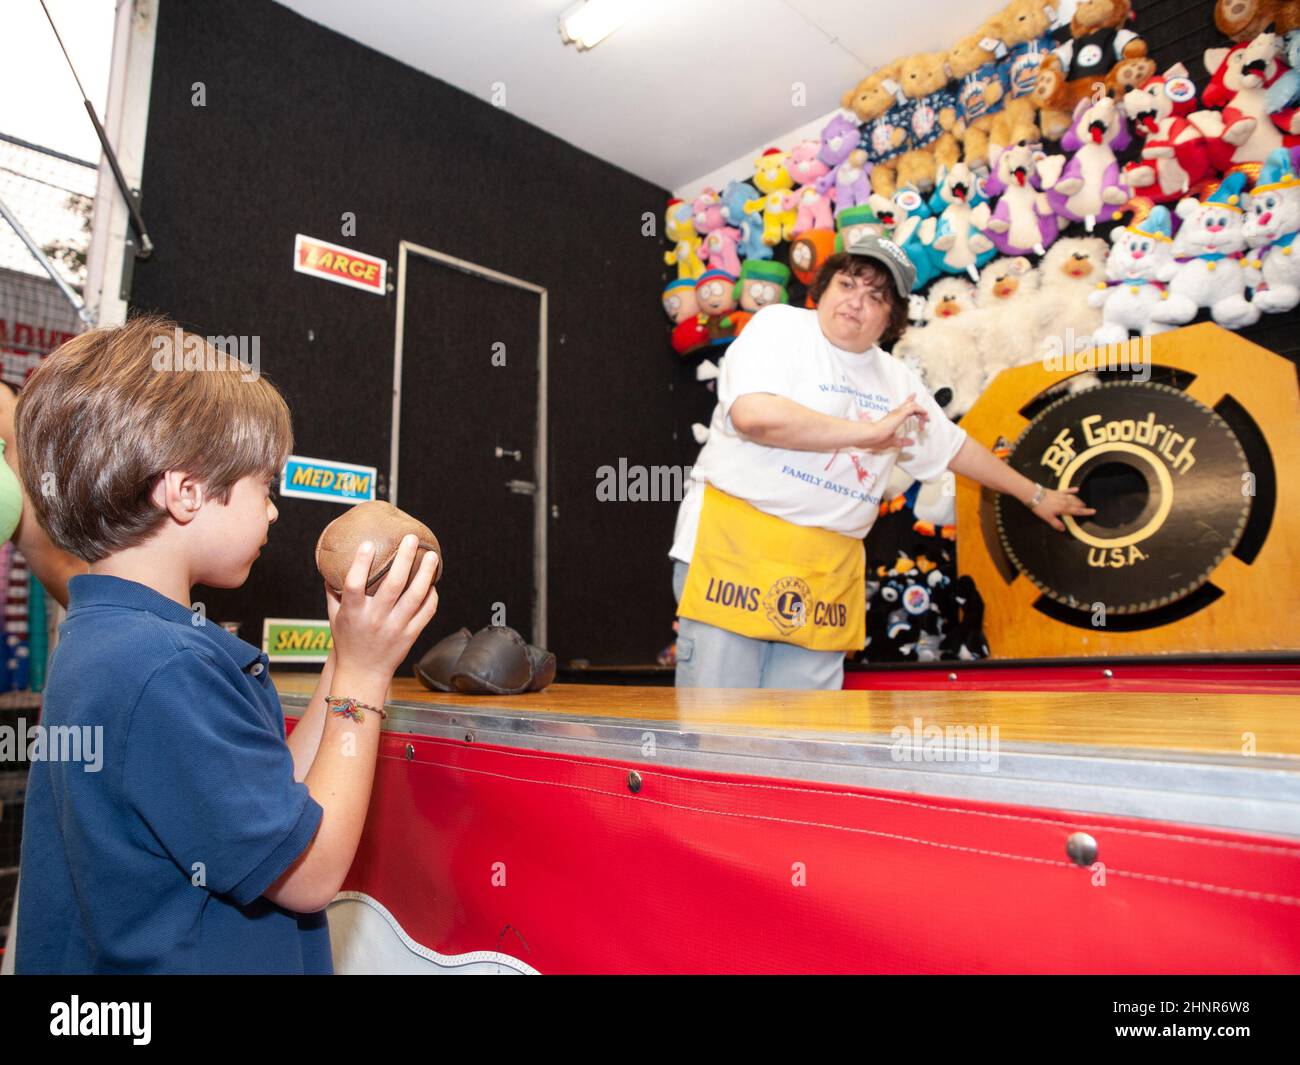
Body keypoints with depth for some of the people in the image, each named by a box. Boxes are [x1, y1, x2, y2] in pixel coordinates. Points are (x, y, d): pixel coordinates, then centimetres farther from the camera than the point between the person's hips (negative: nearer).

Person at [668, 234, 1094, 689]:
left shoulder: (898, 380, 16)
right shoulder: (780, 326, -2)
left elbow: (956, 447, 30)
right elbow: (754, 414, -21)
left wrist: (1036, 495, 38)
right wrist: (869, 431, -13)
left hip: (828, 575, 6)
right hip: (735, 542, -5)